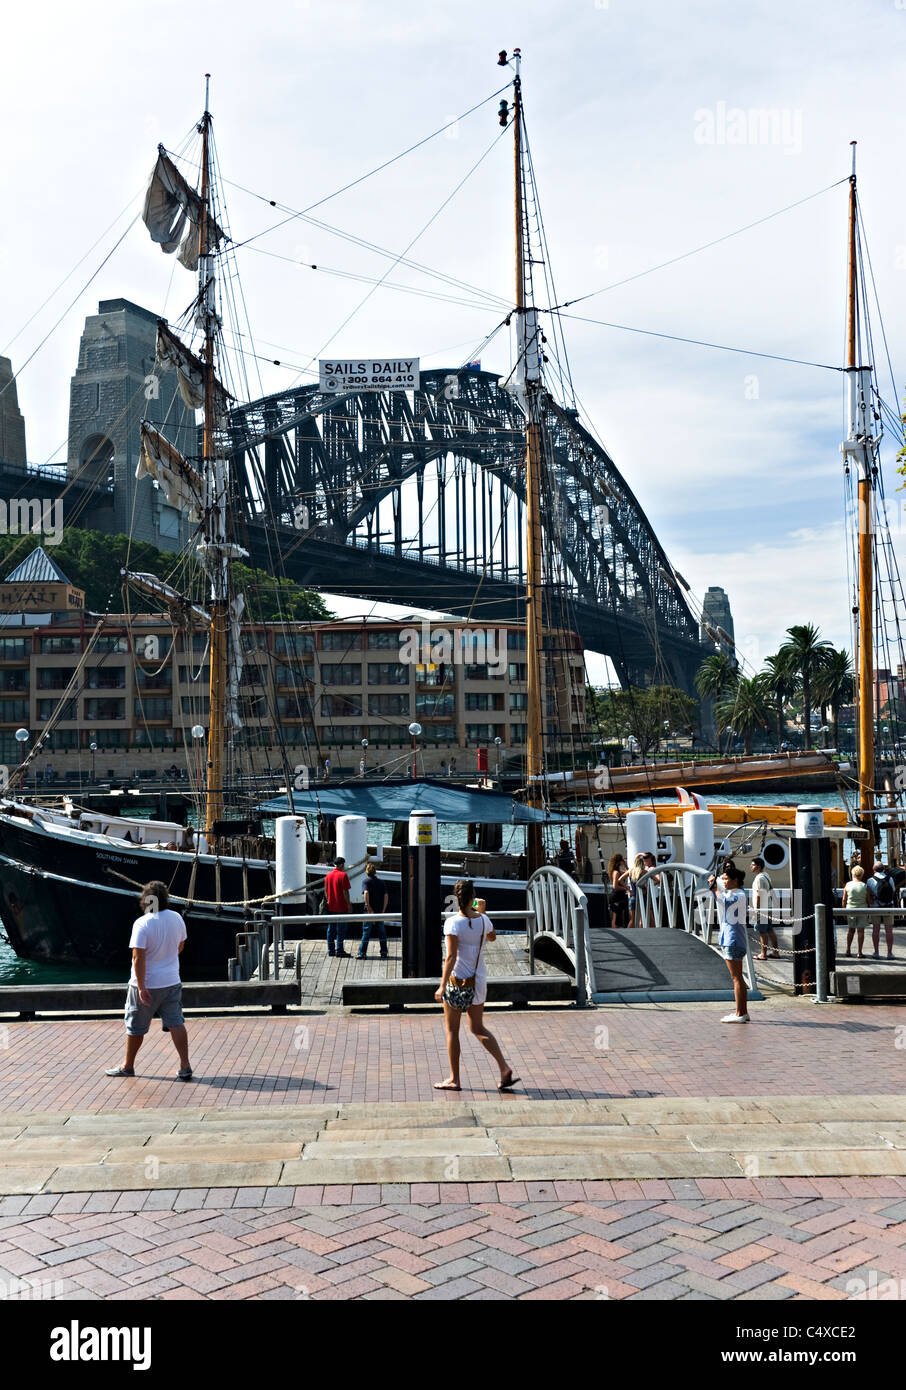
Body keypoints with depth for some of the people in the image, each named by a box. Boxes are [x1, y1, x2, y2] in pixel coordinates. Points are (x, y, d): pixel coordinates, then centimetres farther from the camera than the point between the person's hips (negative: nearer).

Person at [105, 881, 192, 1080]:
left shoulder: (142, 924, -19)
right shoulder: (177, 919, -1)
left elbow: (139, 957, -23)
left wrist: (141, 987, -21)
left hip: (147, 984, -4)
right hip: (172, 981, 5)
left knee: (135, 1026, 12)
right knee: (176, 1023, 5)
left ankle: (127, 1066, 27)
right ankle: (185, 1067, -2)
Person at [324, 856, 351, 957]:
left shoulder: (328, 875, 7)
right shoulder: (343, 875, -10)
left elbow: (325, 891, 10)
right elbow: (345, 892, -12)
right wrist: (348, 904, -7)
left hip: (331, 907, 6)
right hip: (341, 907, -6)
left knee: (331, 929, 11)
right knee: (341, 929, 0)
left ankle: (330, 950, 13)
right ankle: (339, 950, -1)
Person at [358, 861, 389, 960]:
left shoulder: (367, 880, -3)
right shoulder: (381, 882, 10)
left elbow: (366, 893, -20)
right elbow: (386, 896, 2)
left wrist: (368, 905, -18)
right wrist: (383, 910, 3)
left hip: (369, 911, -4)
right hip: (380, 911, 4)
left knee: (366, 932, 2)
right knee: (382, 932, 10)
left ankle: (362, 953, 2)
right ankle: (384, 953, 11)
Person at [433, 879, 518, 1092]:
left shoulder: (453, 923, -16)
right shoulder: (483, 920, 0)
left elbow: (451, 957, -22)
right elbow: (492, 938, 23)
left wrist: (442, 986, -20)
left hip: (457, 980, -5)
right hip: (478, 981, 5)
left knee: (452, 1030, 9)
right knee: (478, 1028, 16)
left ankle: (454, 1079, 16)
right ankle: (505, 1068, 4)